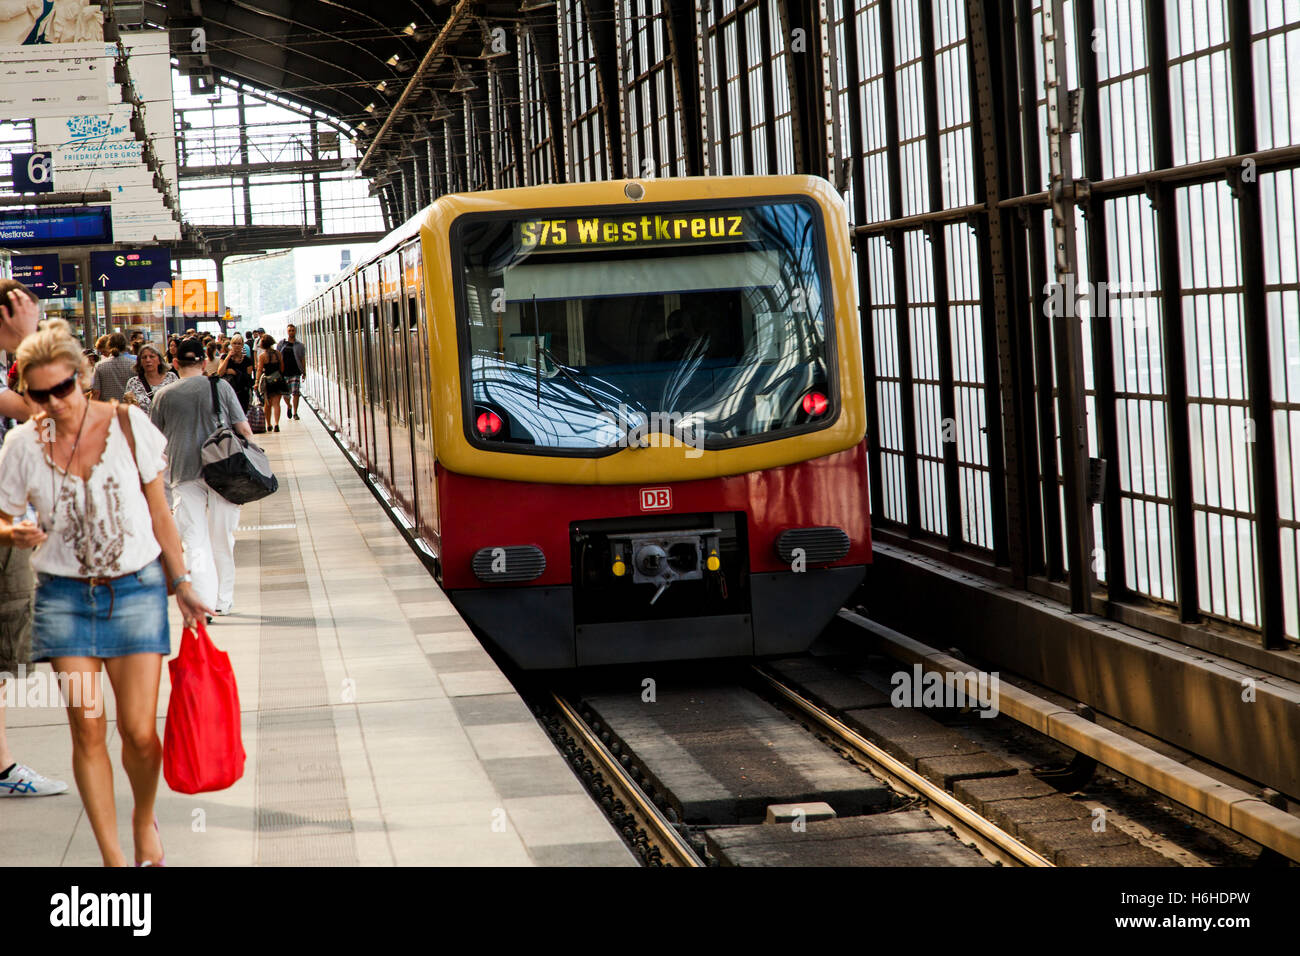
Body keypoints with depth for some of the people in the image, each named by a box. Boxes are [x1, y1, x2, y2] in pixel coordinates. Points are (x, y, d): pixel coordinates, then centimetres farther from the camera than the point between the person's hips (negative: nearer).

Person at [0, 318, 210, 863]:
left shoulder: (128, 426, -5)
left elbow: (158, 512, 4)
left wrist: (182, 583, 5)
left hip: (136, 590, -1)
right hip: (65, 597, 1)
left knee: (139, 732, -5)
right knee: (87, 732, -3)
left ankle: (144, 819, 26)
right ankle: (112, 856, 7)